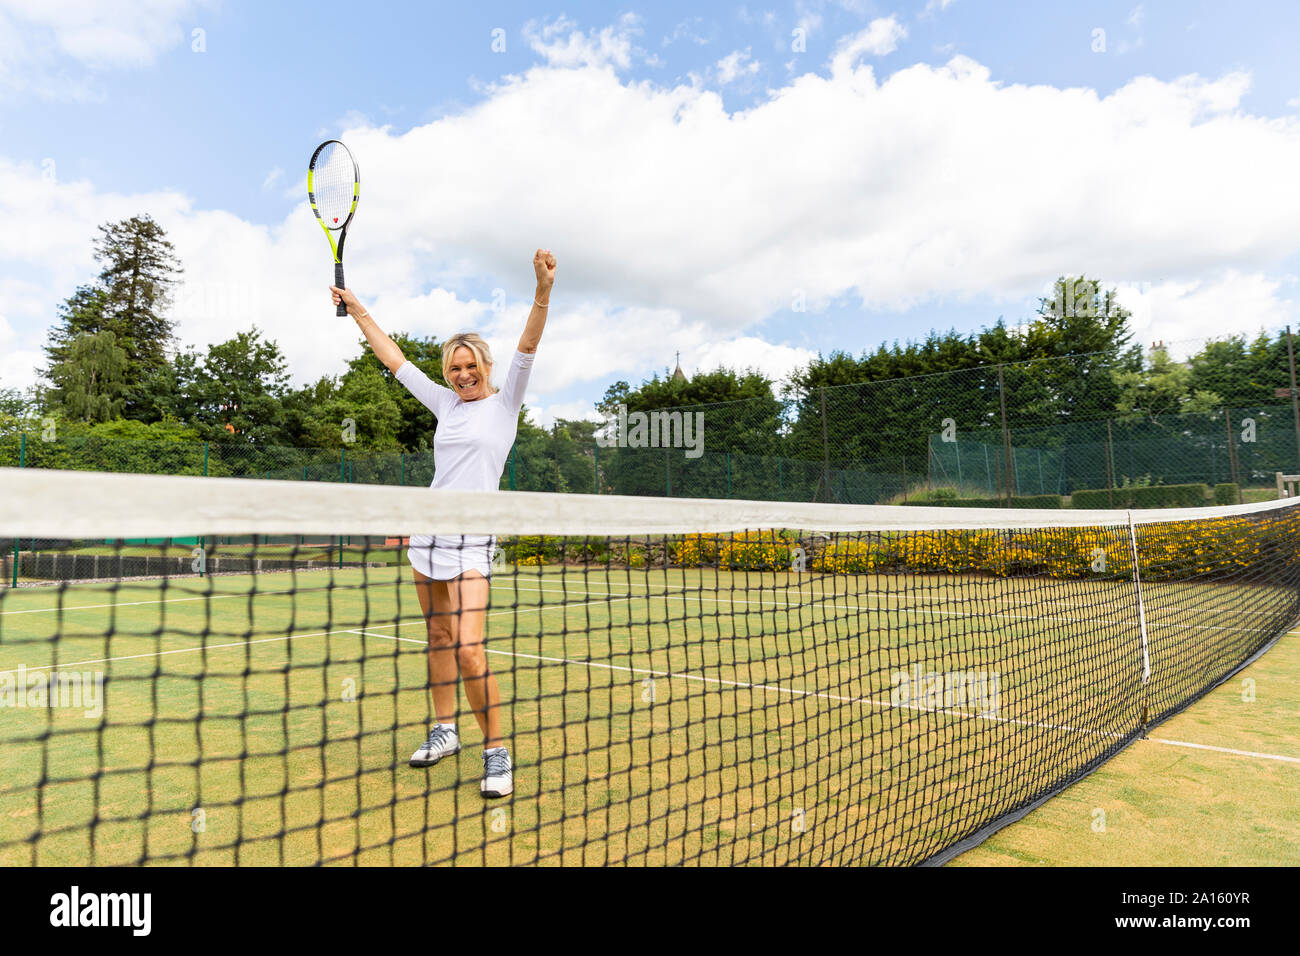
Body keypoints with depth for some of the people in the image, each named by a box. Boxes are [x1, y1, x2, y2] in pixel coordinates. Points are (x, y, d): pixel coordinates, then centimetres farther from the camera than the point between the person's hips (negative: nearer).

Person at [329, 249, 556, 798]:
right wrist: (358, 311, 28)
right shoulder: (445, 402, 14)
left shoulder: (504, 402, 1)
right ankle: (444, 732, 27)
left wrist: (543, 290, -26)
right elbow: (394, 359, 23)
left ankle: (496, 752, -1)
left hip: (471, 541, -6)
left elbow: (527, 346, -13)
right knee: (439, 639, 12)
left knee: (469, 650, -14)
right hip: (428, 532, 6)